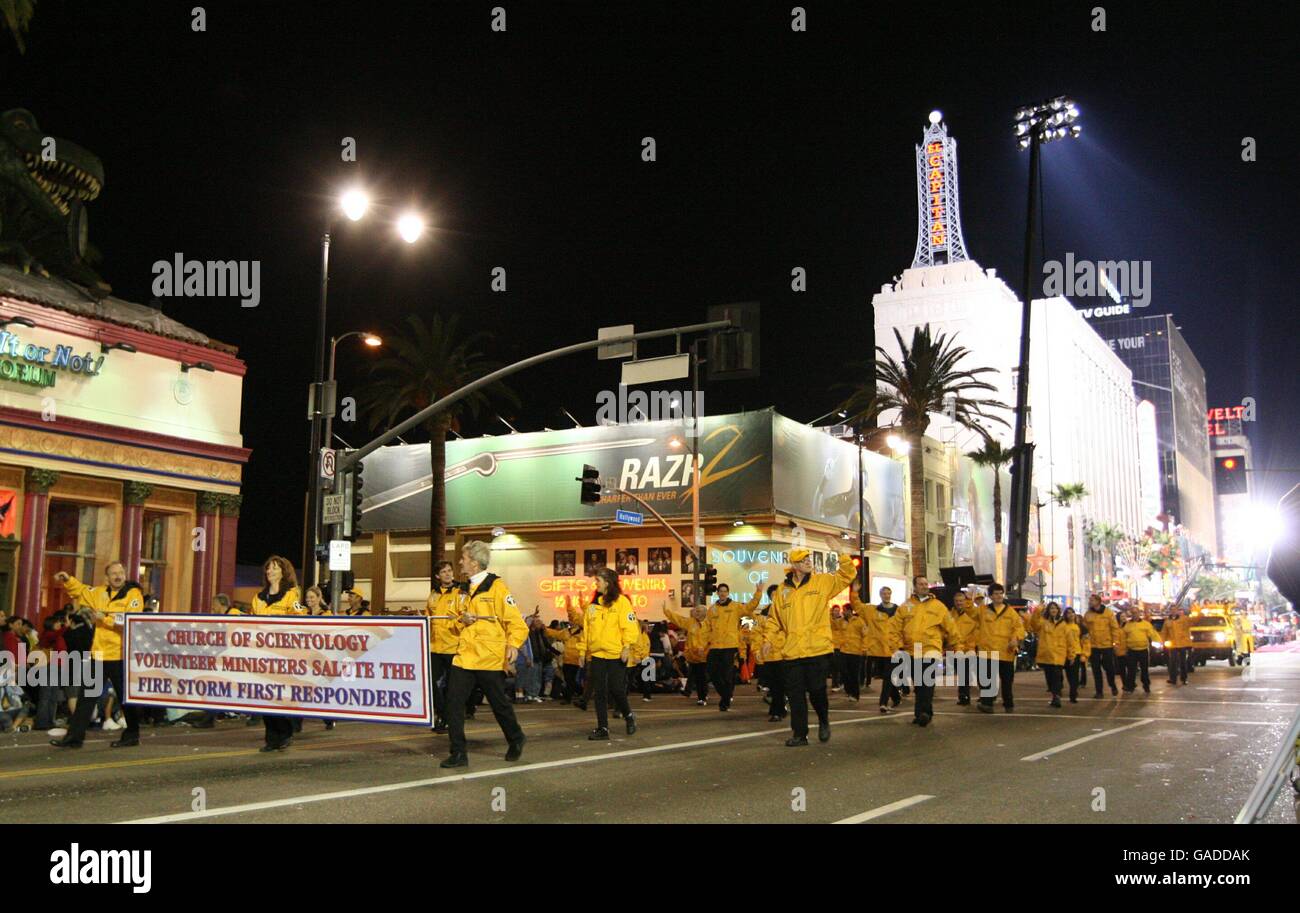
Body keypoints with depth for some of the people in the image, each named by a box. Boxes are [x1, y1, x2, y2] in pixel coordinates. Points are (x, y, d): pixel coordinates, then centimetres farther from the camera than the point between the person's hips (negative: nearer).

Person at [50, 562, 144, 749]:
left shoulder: (133, 594, -9)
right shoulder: (100, 593, 12)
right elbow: (82, 591, 31)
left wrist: (105, 618, -20)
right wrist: (68, 580, 15)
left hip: (121, 655, -6)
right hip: (99, 654, 6)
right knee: (87, 696, 9)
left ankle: (132, 735, 18)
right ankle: (74, 736, 15)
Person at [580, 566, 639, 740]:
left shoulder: (621, 601, -5)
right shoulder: (593, 604, 12)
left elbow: (630, 626, -10)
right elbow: (586, 628, 16)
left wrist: (627, 647, -16)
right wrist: (584, 650, 12)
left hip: (616, 654, -5)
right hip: (596, 654, 5)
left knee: (616, 690, -3)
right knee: (599, 693, 3)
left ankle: (628, 716, 24)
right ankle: (602, 728, 9)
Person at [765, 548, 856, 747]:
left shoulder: (822, 582, 3)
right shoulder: (783, 590, 7)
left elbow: (847, 575, 1)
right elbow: (775, 618, 13)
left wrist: (843, 557, -13)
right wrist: (769, 639, 4)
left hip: (818, 650, -2)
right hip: (792, 653, 2)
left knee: (817, 690, -1)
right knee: (795, 694, 4)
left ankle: (824, 720, 28)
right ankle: (799, 733, 15)